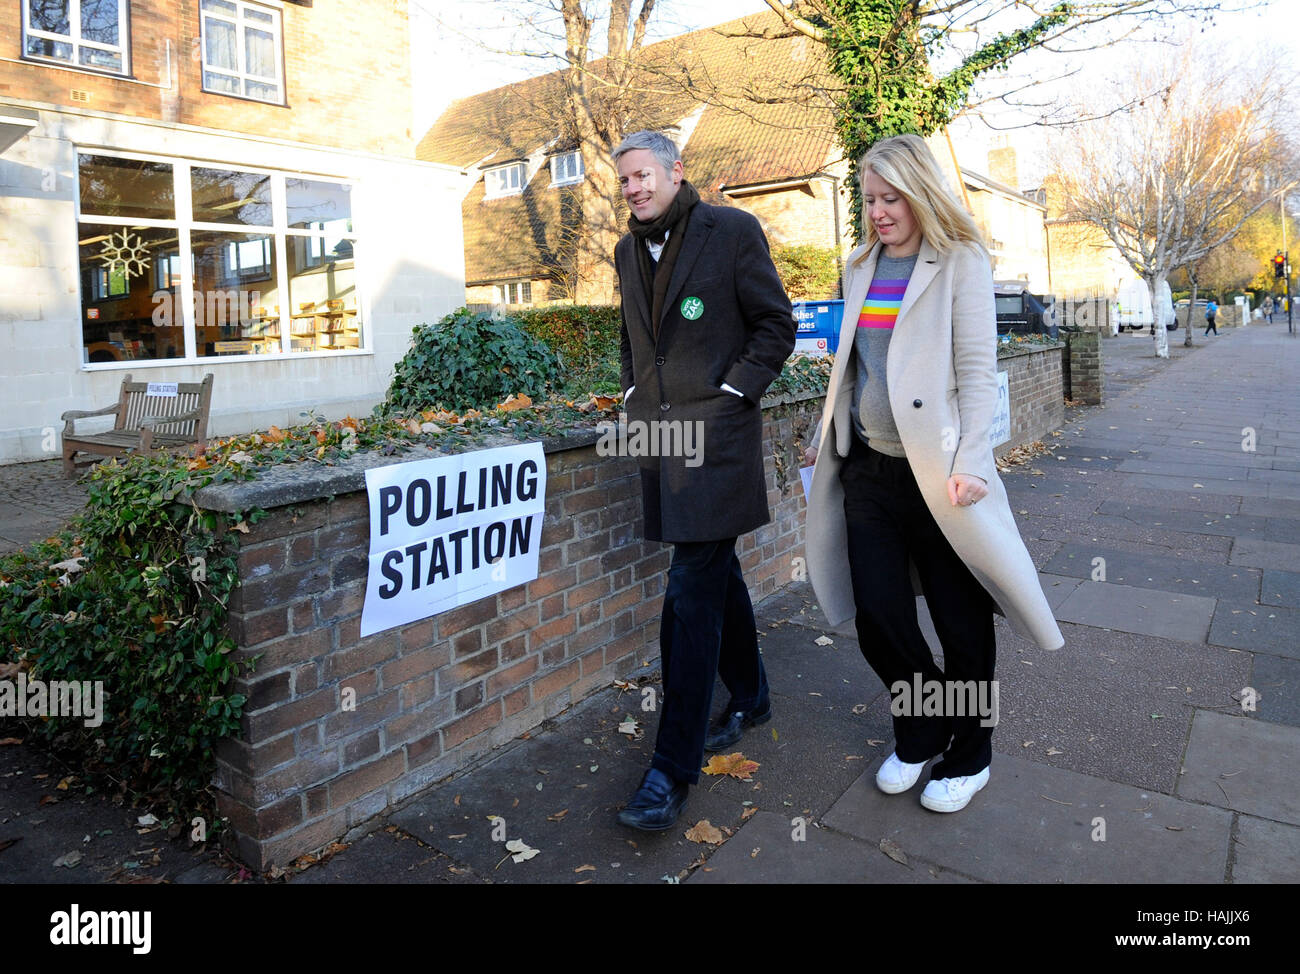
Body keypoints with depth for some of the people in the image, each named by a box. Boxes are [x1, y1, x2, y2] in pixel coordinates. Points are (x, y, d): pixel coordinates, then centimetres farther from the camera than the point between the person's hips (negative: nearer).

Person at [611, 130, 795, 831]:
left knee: (692, 594, -10)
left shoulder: (732, 231, -3)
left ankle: (673, 770, -3)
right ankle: (750, 698, 36)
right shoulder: (627, 252, 15)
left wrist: (728, 393, -10)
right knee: (717, 574, 17)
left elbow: (777, 326, -2)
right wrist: (635, 396, 12)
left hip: (714, 436, -6)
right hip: (659, 435, 6)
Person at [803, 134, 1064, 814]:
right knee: (877, 615, 4)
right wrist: (824, 437, 17)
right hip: (867, 466, 5)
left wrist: (970, 463, -17)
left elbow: (977, 369, -9)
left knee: (961, 620, 6)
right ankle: (919, 733, 31)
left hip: (936, 470, -4)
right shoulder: (860, 267, 13)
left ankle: (967, 757, 29)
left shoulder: (961, 262, -2)